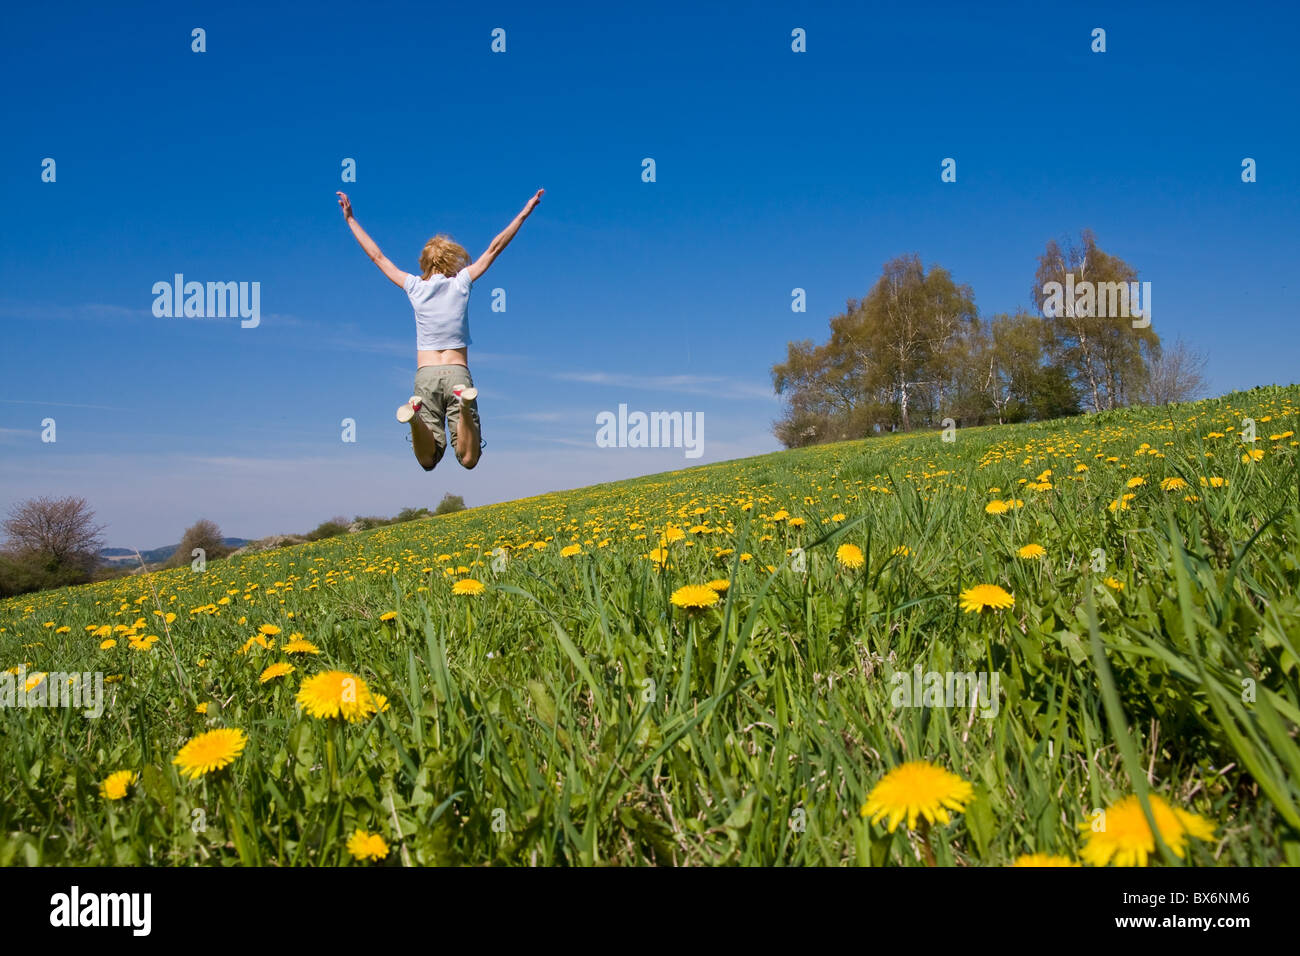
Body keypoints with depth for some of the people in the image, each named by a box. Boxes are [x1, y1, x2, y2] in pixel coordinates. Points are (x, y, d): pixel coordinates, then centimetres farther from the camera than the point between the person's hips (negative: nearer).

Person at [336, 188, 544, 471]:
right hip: (458, 373, -1)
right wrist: (524, 214, 19)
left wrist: (351, 219, 27)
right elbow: (493, 249, 12)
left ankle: (417, 413, -32)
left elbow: (377, 256, 17)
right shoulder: (461, 282, 4)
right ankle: (464, 404, -34)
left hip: (425, 375, 1)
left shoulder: (414, 287, 7)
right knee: (468, 459, -8)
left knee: (428, 460, -3)